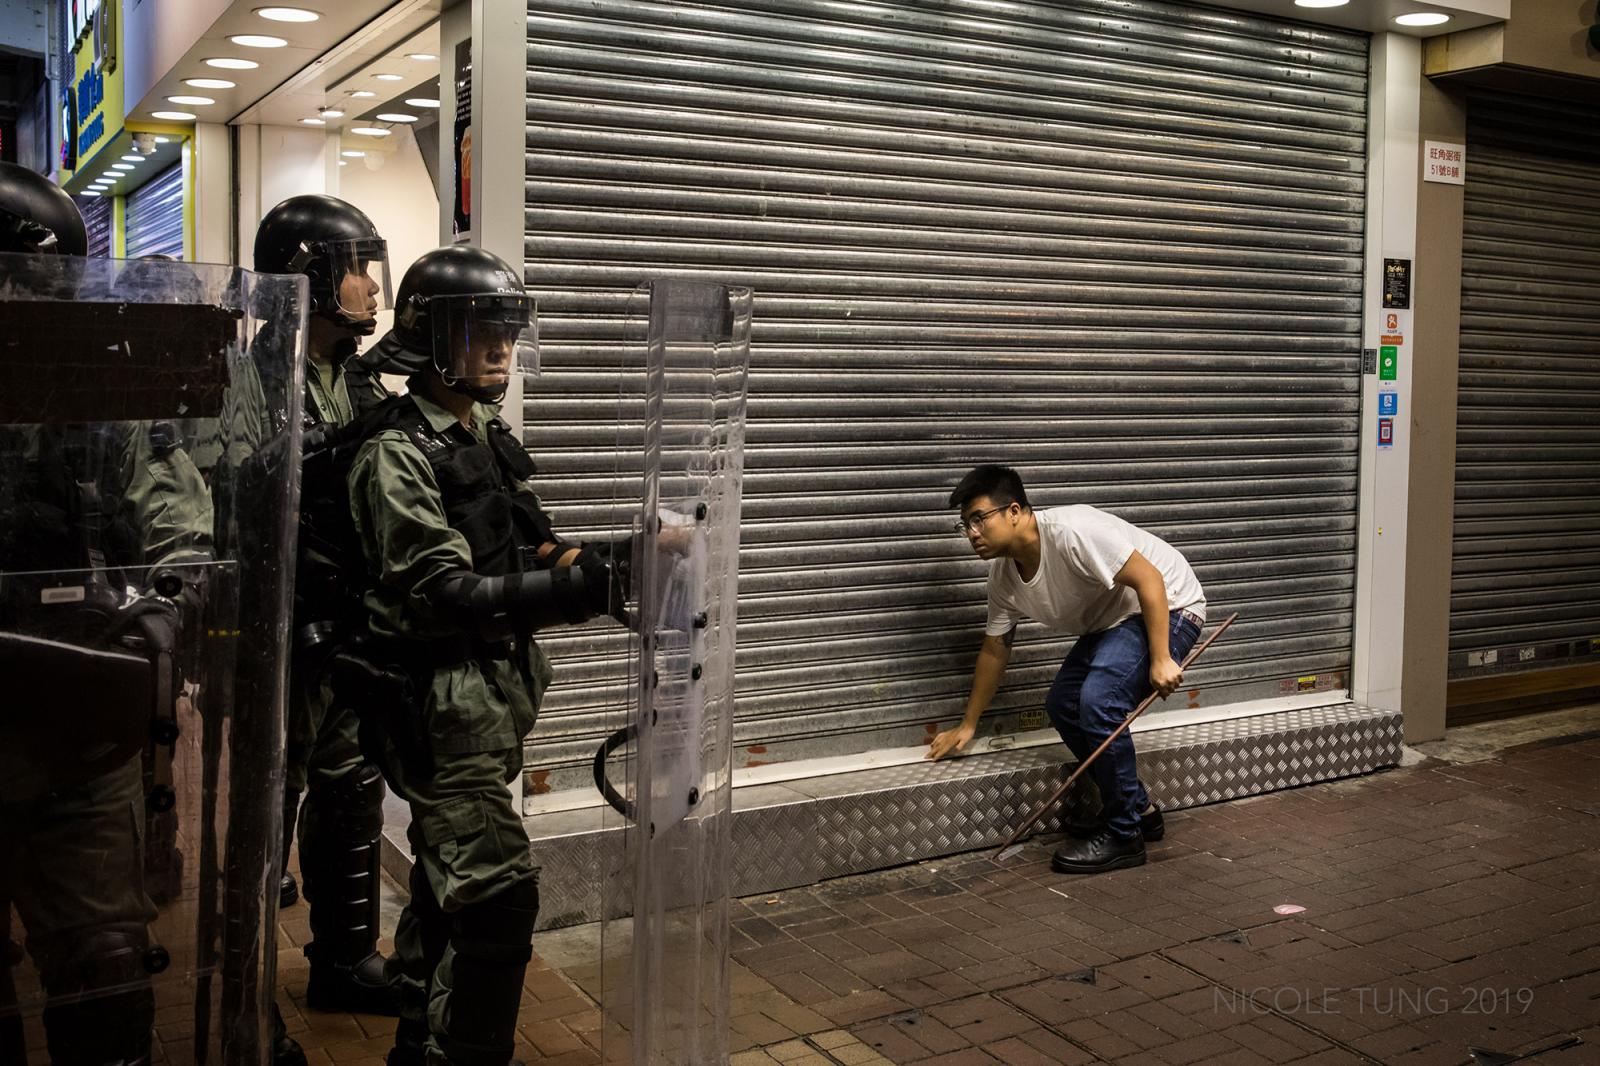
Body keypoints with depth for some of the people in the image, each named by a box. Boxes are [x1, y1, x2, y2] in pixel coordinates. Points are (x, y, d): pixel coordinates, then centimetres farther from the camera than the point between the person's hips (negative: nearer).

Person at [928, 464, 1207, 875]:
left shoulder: (1072, 531, -31)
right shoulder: (1003, 575, -3)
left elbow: (1148, 579, -29)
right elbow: (994, 649, 9)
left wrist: (1160, 659, -32)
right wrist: (968, 725, 13)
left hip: (1167, 607, -9)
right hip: (1111, 621, 10)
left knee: (1097, 700, -25)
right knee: (1063, 705, 7)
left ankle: (1122, 836, -11)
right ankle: (1138, 809, 22)